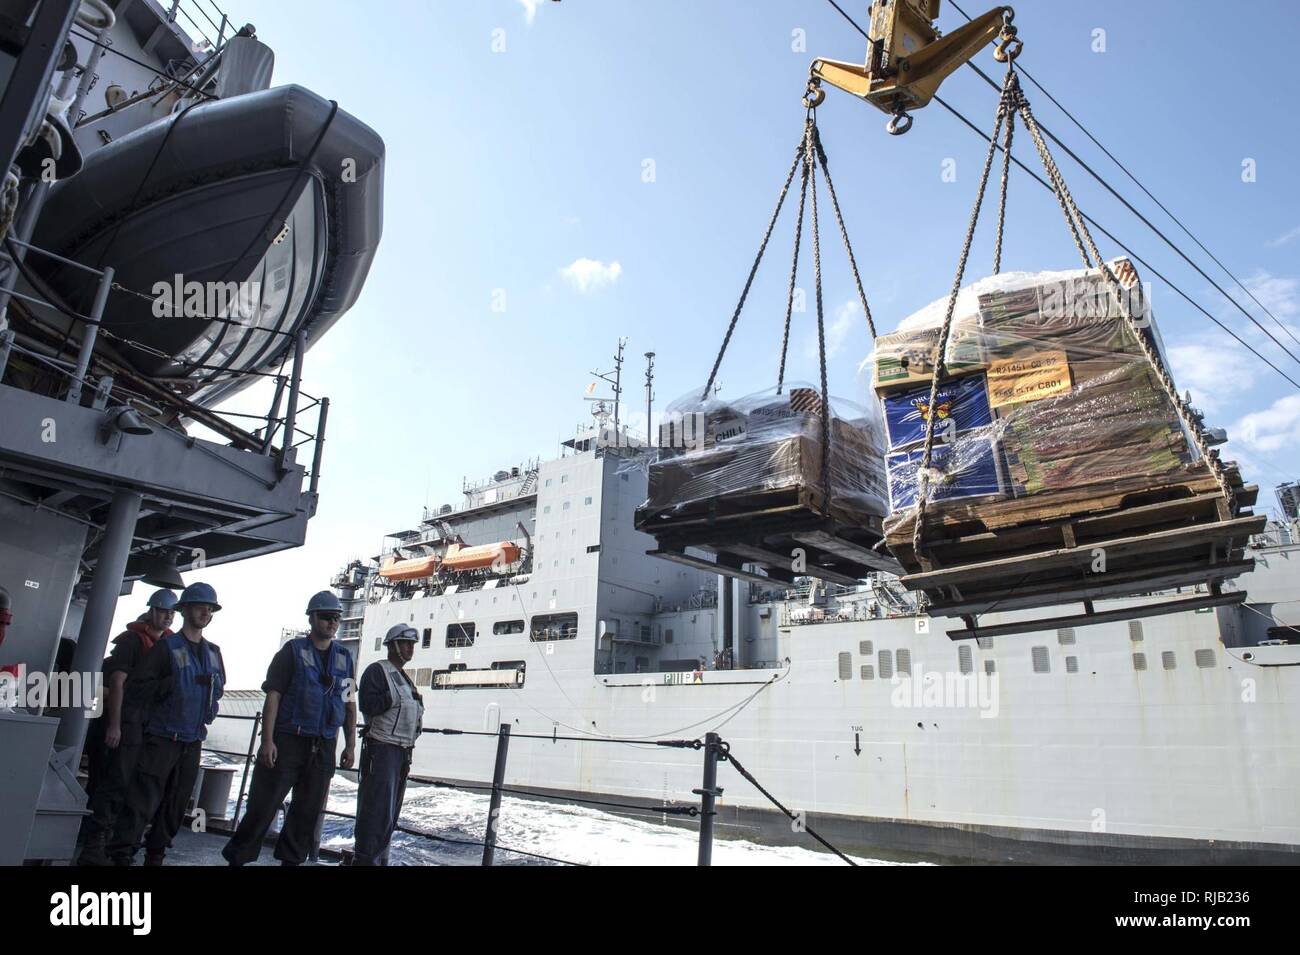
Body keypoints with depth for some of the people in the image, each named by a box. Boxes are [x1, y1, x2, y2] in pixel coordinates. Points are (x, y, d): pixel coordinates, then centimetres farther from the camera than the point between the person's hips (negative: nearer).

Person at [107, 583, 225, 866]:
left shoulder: (213, 652, 11)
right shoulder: (167, 647, -6)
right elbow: (135, 686, -12)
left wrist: (210, 709, 9)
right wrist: (175, 683, -20)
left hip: (193, 741, 6)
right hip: (163, 737, -5)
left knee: (175, 805, 11)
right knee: (143, 800, -9)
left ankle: (155, 856, 23)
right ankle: (121, 855, 0)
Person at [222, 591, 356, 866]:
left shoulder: (344, 657, 10)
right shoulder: (293, 651, -2)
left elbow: (350, 703, 12)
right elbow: (272, 696, -6)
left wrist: (350, 745, 7)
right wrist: (267, 740, -14)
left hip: (324, 747, 4)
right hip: (287, 742, -4)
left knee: (308, 811, 9)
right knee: (264, 805, -1)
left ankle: (291, 859, 21)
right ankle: (237, 857, 15)